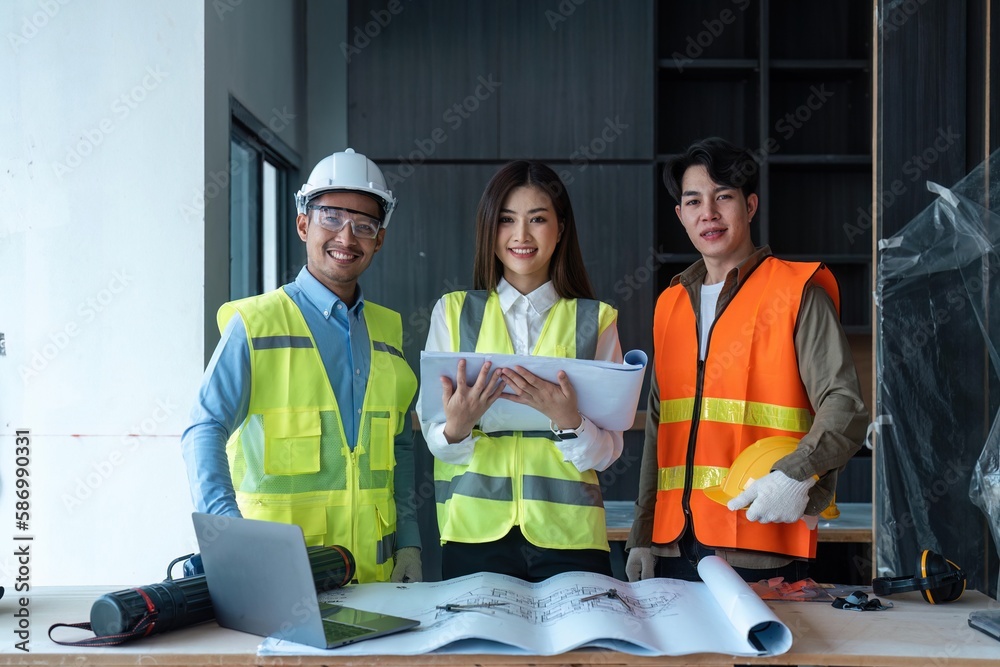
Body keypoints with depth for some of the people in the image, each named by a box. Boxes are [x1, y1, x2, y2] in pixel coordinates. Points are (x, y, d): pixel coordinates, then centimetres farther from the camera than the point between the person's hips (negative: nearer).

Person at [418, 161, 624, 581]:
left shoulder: (595, 320, 5)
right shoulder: (453, 312, 6)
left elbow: (608, 453, 2)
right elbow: (436, 443, 3)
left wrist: (568, 420, -19)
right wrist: (457, 427, -19)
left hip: (568, 535, 0)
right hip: (474, 534, 0)